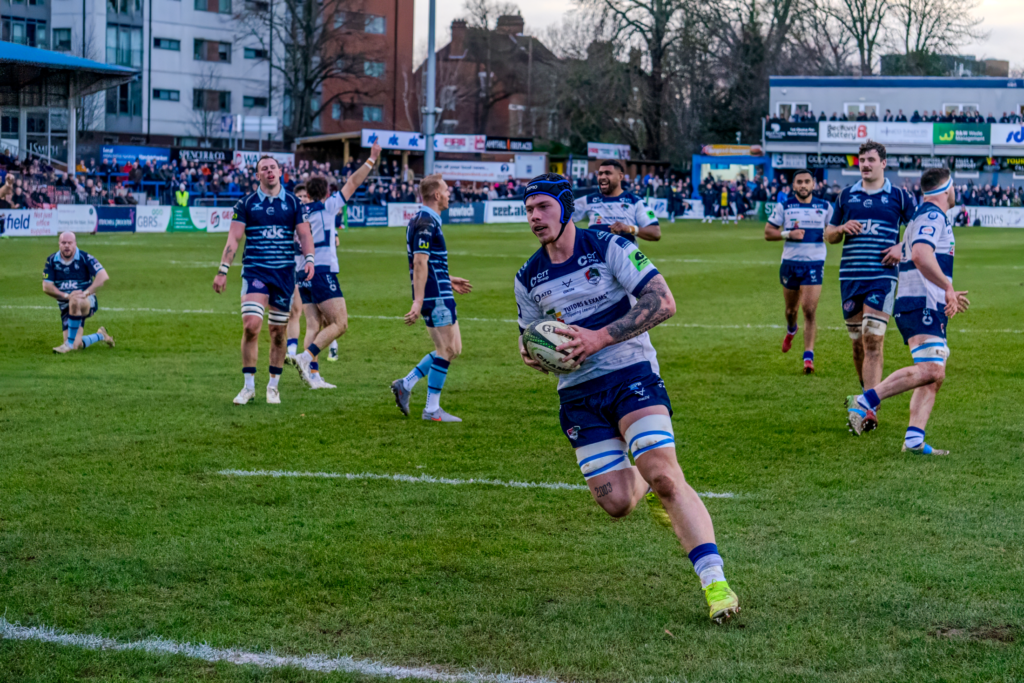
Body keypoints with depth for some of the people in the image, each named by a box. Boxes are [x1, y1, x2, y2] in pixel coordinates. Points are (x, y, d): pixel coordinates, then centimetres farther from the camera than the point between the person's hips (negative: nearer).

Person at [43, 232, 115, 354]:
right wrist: (66, 296, -20)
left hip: (87, 302, -4)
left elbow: (103, 276, -21)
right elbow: (46, 286, -6)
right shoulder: (52, 260, -1)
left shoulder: (85, 258, -10)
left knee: (75, 302, -42)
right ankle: (100, 336, 25)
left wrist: (86, 292, -30)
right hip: (65, 306, 4)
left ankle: (69, 343, -29)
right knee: (76, 346, -9)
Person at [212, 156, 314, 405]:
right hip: (254, 271, -2)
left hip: (285, 272, 2)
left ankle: (273, 386, 20)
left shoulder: (293, 202, 7)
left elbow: (304, 233, 8)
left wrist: (309, 260, -9)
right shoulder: (246, 203, 3)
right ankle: (249, 386, -5)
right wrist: (223, 270, -4)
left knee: (278, 331, 6)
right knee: (251, 325, -16)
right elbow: (234, 237, 2)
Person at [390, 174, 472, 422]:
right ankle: (432, 409, 2)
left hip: (438, 295, 10)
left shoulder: (424, 221, 16)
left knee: (452, 349, 13)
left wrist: (449, 280, 29)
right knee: (447, 350, -3)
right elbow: (419, 264, -22)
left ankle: (406, 384, 14)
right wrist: (418, 301, -26)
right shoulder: (426, 223, -16)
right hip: (436, 297, -10)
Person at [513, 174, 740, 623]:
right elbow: (531, 336, 21)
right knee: (616, 504, -4)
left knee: (665, 477, -23)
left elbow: (663, 302, -14)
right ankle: (643, 484, 34)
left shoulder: (609, 248, -8)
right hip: (578, 394, 4)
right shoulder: (528, 279, 7)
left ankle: (715, 583, -23)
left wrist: (599, 338, -20)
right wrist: (529, 354, -5)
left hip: (631, 373, -4)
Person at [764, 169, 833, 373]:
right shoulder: (783, 207, 0)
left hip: (814, 263, -1)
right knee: (791, 308, 15)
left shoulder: (825, 207, 3)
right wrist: (788, 234, -15)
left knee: (810, 310, -12)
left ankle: (808, 356, -11)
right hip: (790, 263, 1)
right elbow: (768, 233, 2)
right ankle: (791, 330, 51)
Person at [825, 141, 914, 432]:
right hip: (850, 277, 4)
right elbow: (828, 236, 17)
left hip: (882, 276, -4)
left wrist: (903, 247, -8)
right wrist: (842, 228, -5)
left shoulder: (899, 196, 4)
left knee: (873, 340, -14)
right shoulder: (846, 196, 12)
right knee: (857, 342, 8)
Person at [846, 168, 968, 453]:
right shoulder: (932, 216, -7)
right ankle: (865, 401, -27)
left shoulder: (927, 216, 26)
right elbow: (921, 256, -25)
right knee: (931, 370, -25)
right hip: (922, 305, -11)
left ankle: (914, 439, -4)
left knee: (933, 378, 4)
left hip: (929, 309, 11)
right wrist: (948, 287, -19)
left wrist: (947, 294, 38)